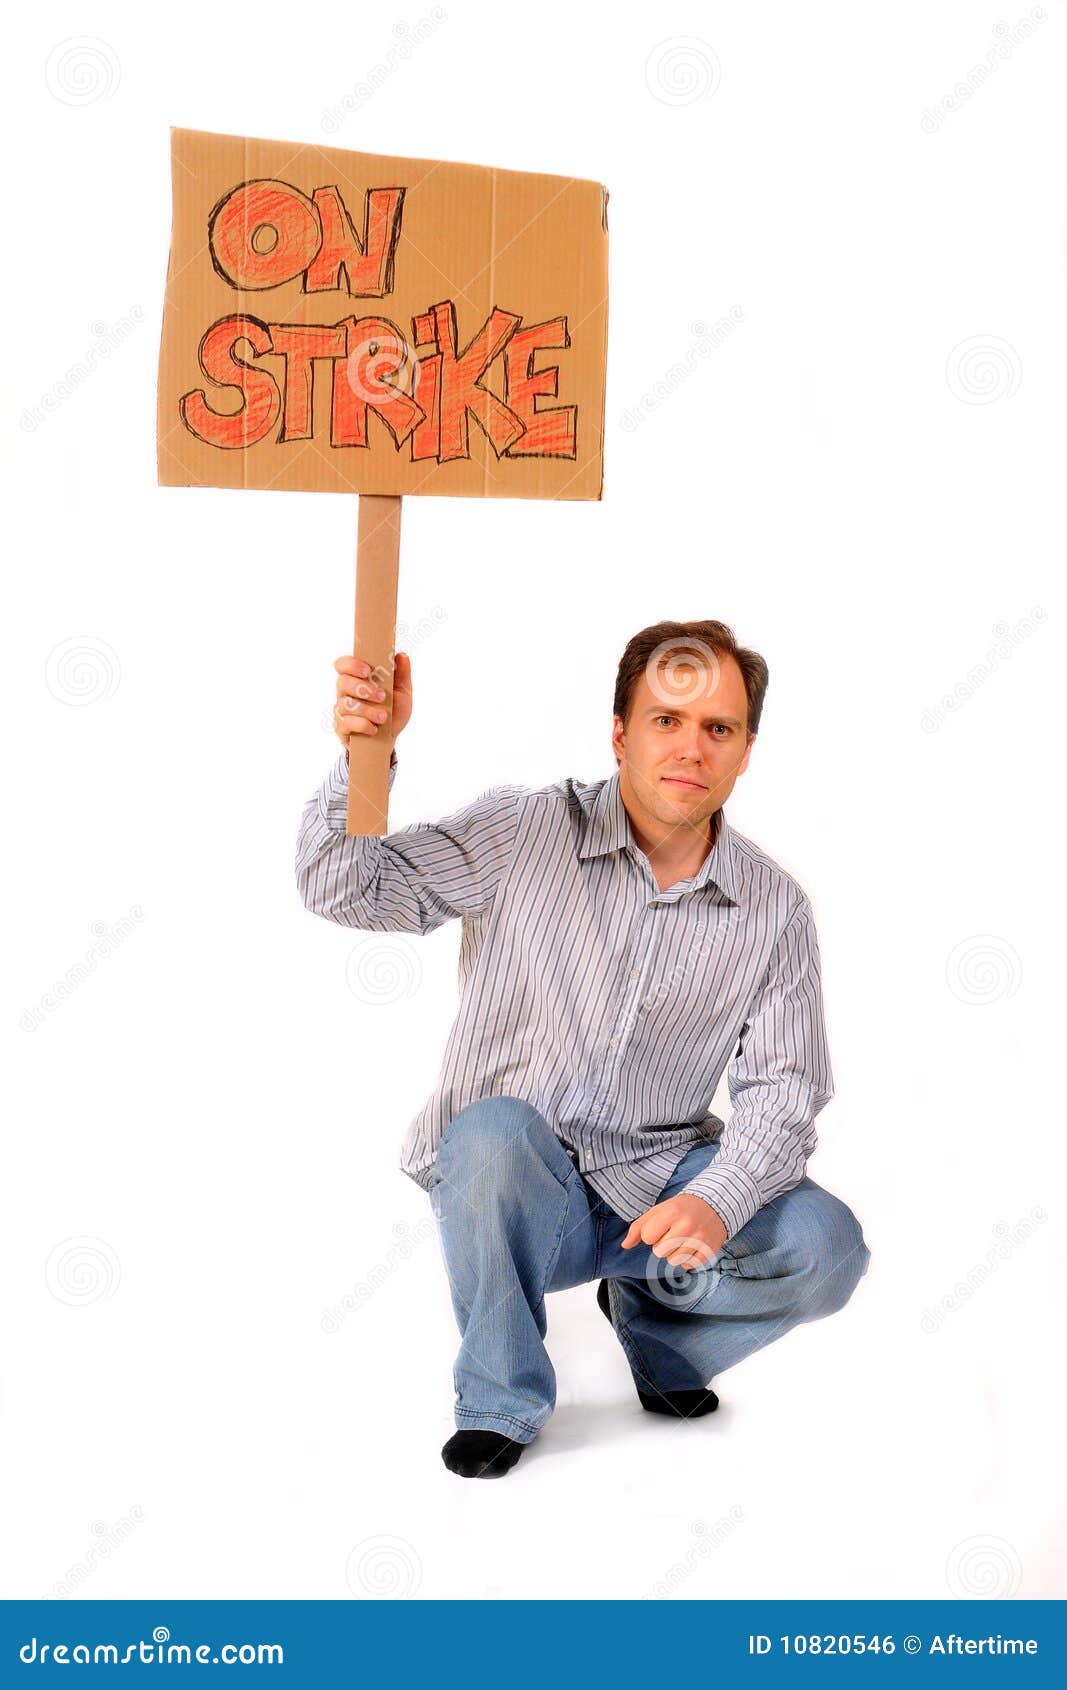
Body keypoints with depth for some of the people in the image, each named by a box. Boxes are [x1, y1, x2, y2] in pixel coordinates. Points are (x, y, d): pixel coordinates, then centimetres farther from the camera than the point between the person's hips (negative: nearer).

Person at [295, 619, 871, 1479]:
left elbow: (782, 1093, -6)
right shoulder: (522, 834, -9)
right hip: (513, 1191, -2)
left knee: (824, 1246, -22)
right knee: (496, 1130, -36)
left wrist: (715, 1202, -26)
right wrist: (365, 756, -30)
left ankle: (657, 1321, 13)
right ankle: (502, 1400, -10)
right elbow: (348, 889, -11)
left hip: (659, 1183, 2)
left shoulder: (775, 908, -3)